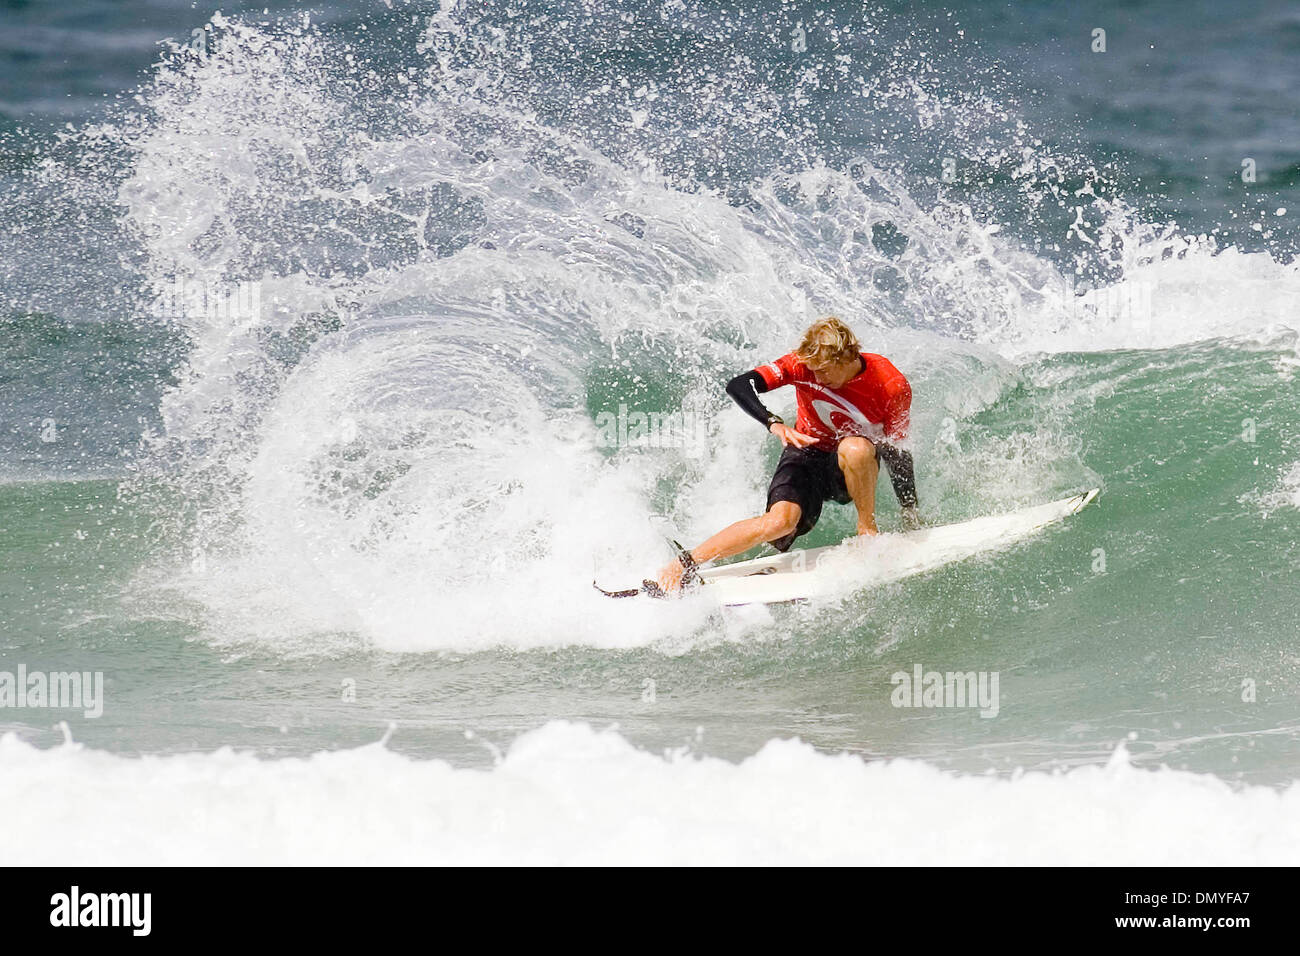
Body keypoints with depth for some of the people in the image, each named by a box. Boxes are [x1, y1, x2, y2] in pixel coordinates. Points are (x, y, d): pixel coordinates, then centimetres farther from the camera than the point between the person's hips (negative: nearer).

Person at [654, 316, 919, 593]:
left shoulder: (892, 387, -22)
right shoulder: (802, 364, -20)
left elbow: (897, 453, -11)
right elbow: (738, 386, -27)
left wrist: (910, 512, -11)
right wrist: (773, 423, -44)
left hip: (855, 468, 0)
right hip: (806, 454, 0)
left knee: (856, 448, -39)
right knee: (781, 521, -29)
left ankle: (867, 529, -16)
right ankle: (682, 565, -21)